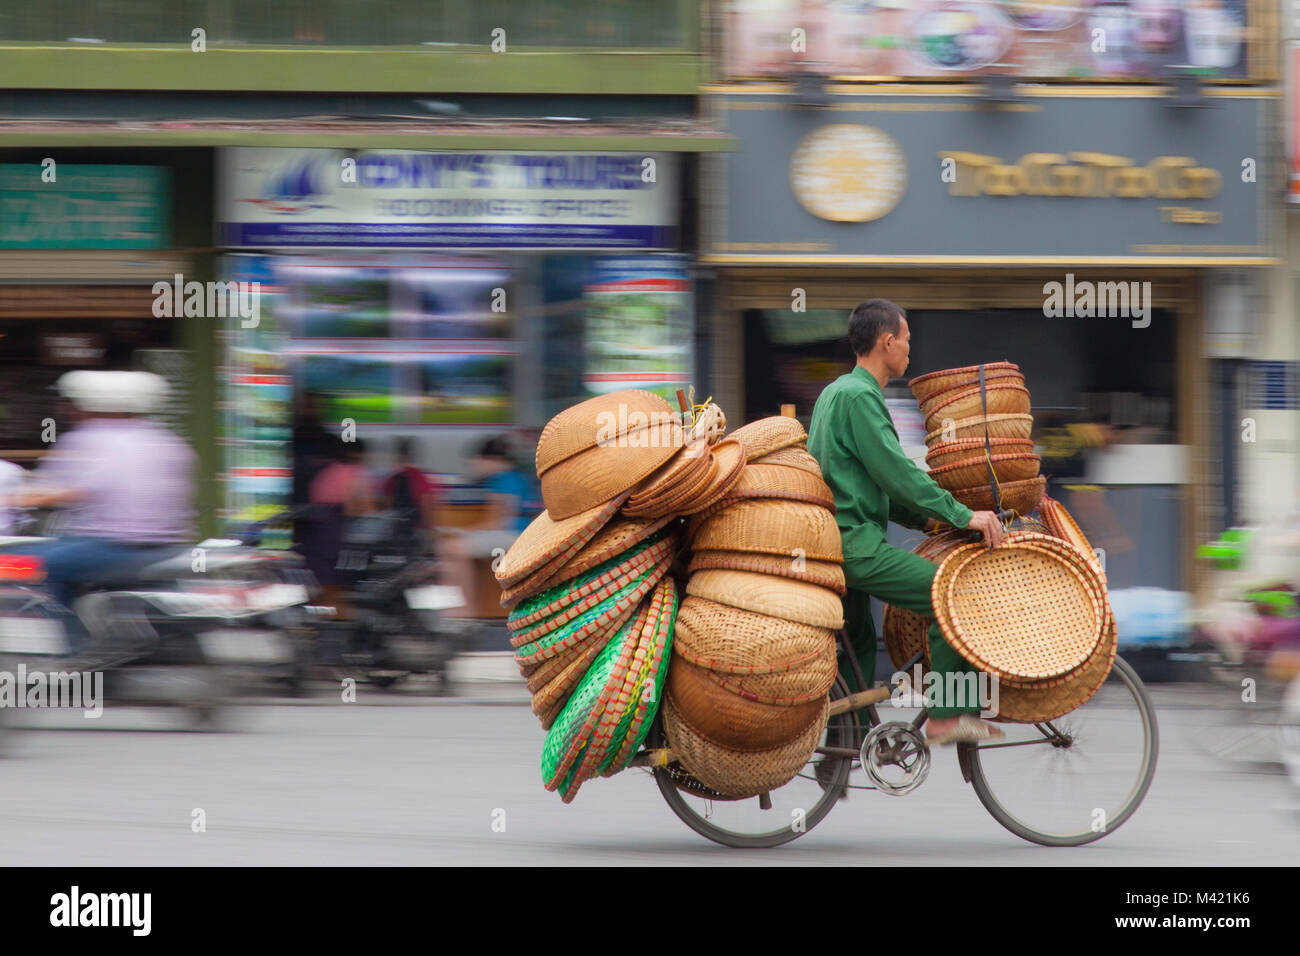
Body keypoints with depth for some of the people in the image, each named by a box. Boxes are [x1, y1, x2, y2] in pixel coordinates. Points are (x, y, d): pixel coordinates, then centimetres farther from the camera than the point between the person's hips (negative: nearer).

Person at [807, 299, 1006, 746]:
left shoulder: (835, 391, 20)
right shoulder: (858, 396, -13)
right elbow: (896, 471, -19)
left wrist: (924, 517, 21)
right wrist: (962, 515, -17)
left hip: (833, 537, 11)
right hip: (855, 544, -11)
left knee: (859, 641, 21)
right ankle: (947, 715, -14)